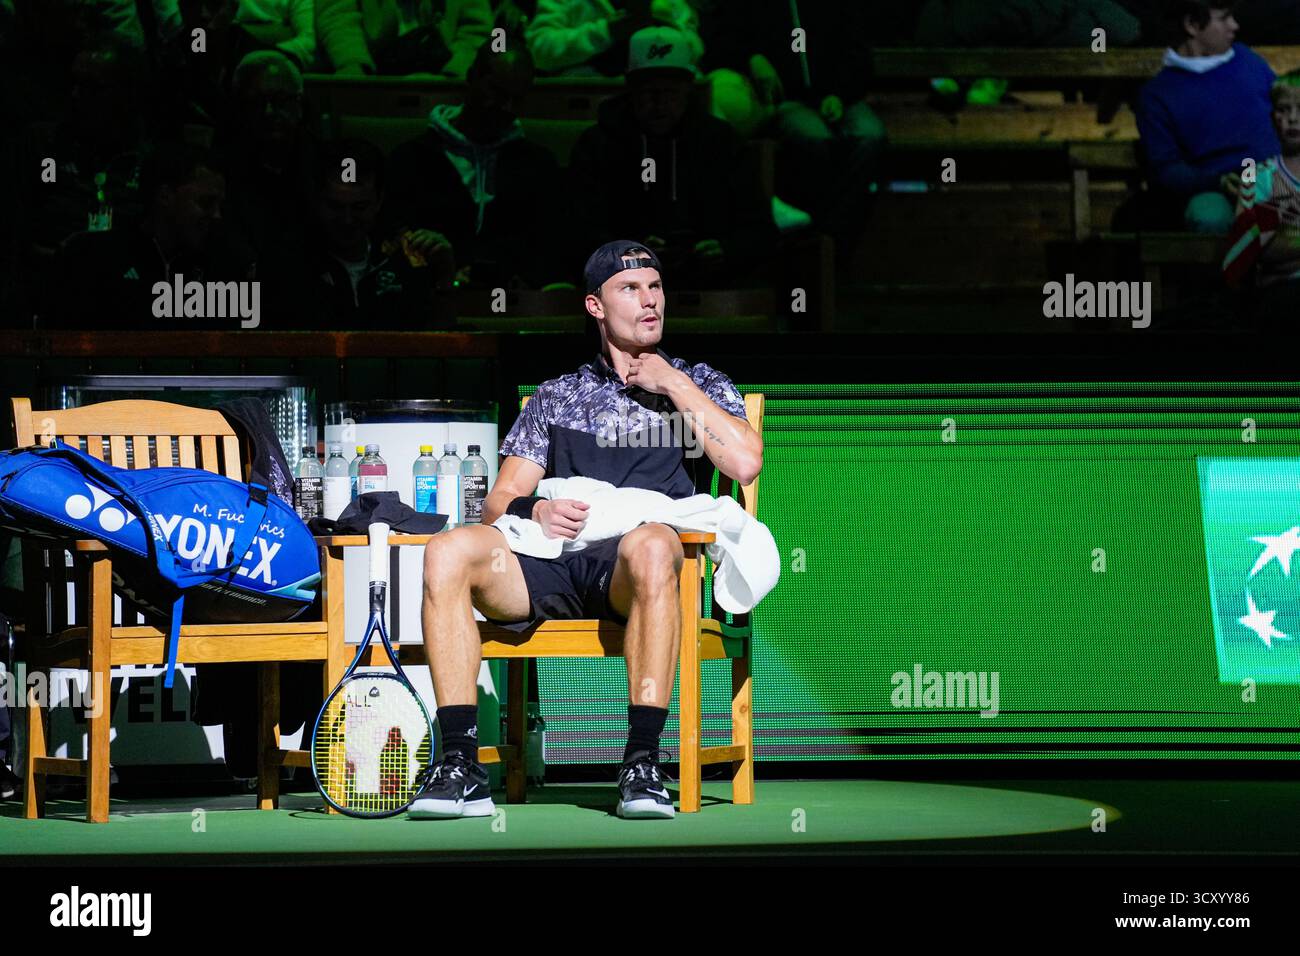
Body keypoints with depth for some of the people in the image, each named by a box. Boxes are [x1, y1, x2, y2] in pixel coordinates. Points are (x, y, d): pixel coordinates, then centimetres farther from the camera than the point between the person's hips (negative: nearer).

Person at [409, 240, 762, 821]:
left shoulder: (700, 385, 22)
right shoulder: (555, 397, 27)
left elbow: (745, 464, 2)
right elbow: (498, 502, 19)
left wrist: (675, 386, 5)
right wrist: (532, 510, -5)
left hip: (632, 574, -3)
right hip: (551, 561, 3)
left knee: (651, 545, -41)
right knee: (448, 551, -28)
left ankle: (642, 763, -41)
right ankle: (460, 765, -32)